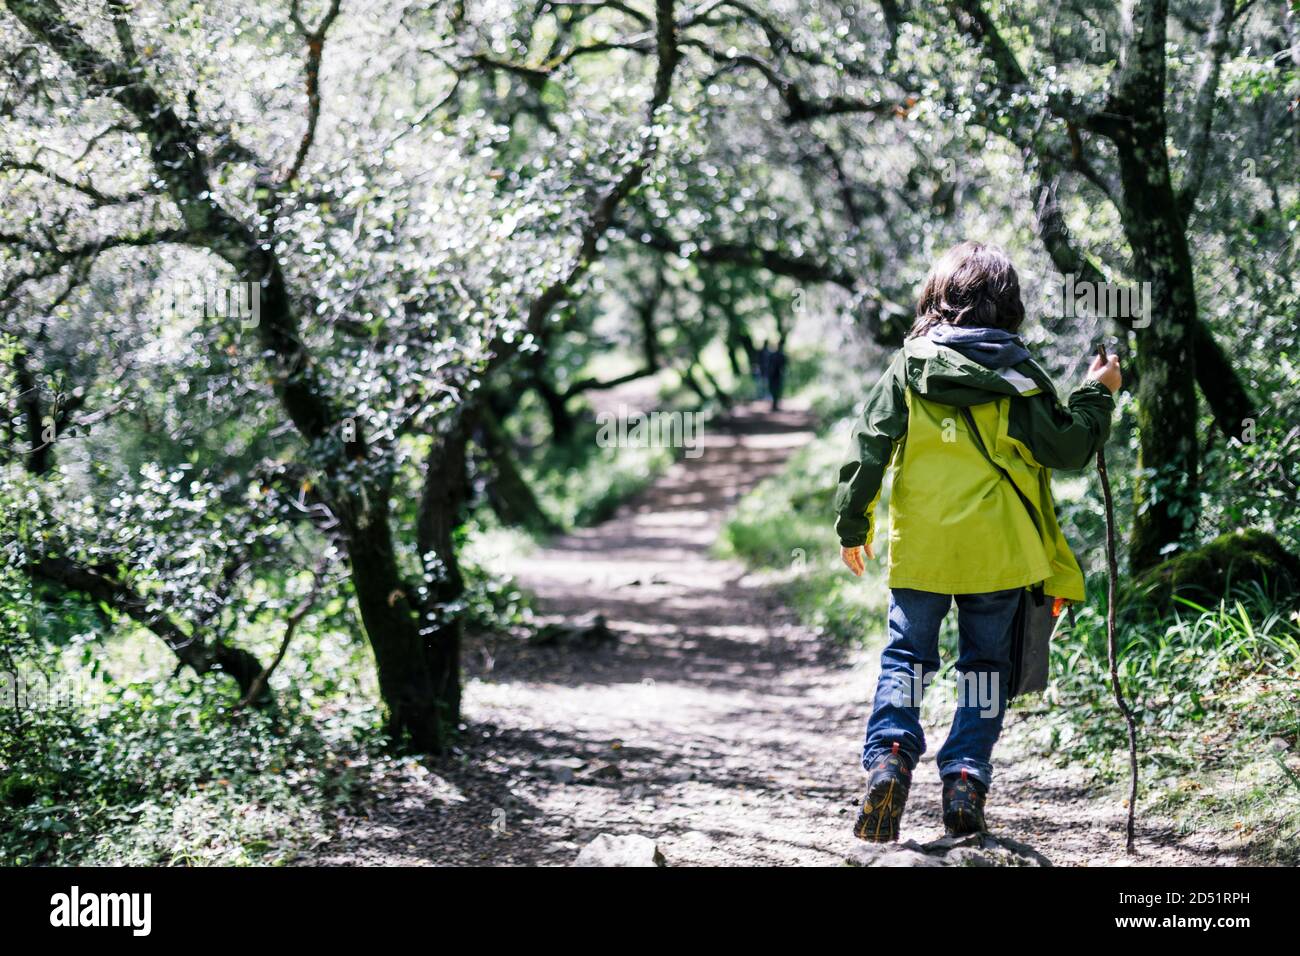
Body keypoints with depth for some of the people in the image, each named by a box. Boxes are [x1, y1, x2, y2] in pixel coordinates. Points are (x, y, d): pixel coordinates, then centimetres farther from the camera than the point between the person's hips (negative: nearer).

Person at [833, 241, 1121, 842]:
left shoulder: (908, 366, -2)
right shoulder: (1018, 377, -4)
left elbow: (870, 447, 0)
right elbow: (1069, 448, 0)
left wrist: (852, 524, 10)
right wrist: (1097, 394, 16)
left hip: (919, 546, 1)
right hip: (997, 549, 0)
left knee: (906, 656, 11)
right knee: (985, 664, 12)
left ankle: (889, 755, -10)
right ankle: (966, 779, 4)